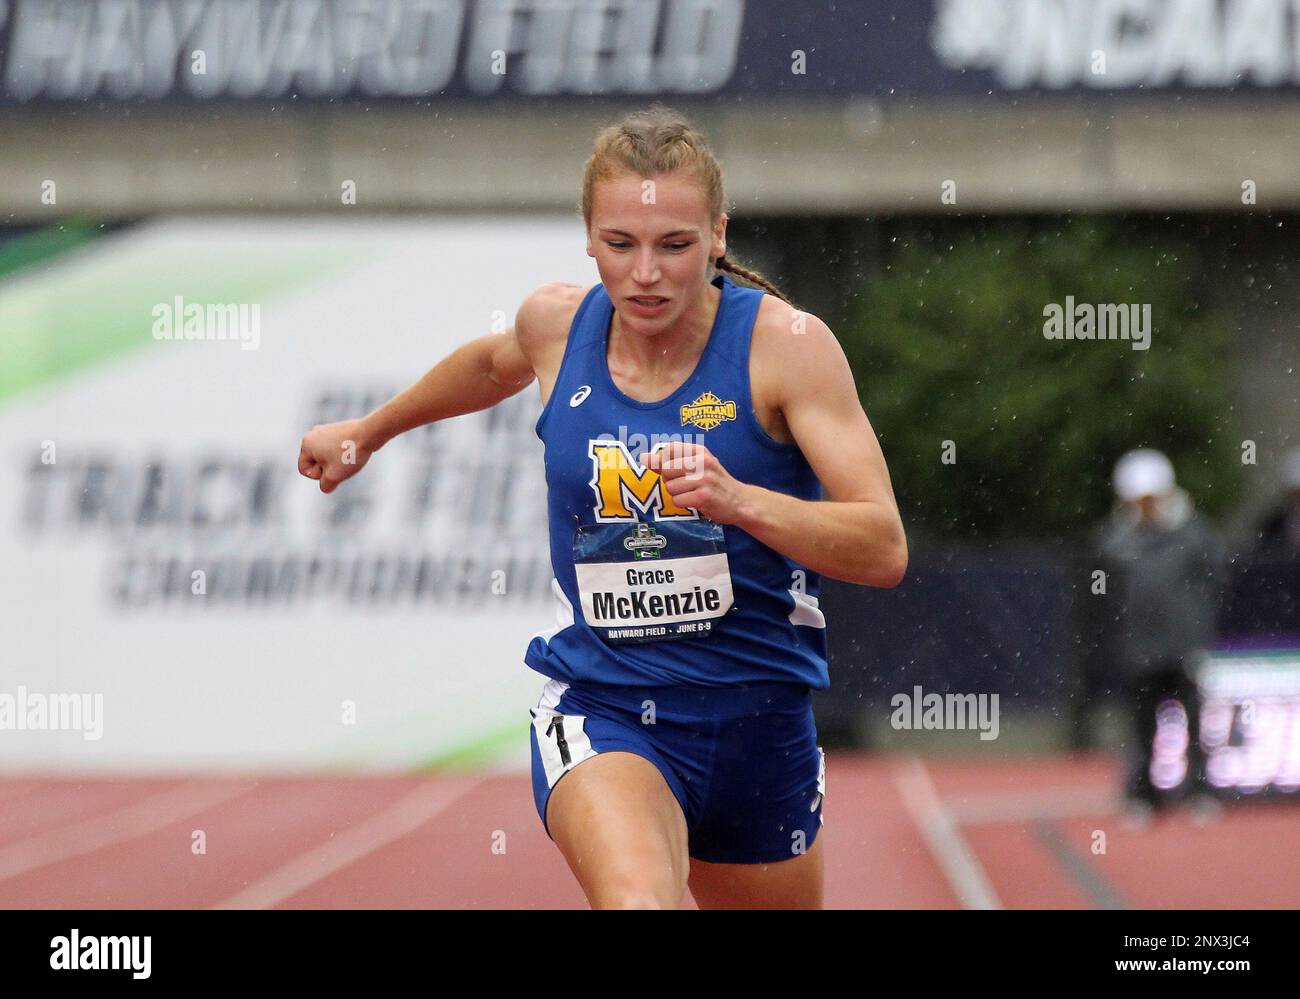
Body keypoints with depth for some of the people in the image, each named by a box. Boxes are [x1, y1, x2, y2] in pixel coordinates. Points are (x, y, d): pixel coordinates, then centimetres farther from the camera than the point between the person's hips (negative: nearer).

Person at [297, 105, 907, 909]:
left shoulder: (786, 344, -12)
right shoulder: (557, 323, -1)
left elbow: (884, 550, -18)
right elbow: (494, 363, 26)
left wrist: (739, 501, -34)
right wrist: (368, 432, 39)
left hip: (757, 722, 1)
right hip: (599, 713, 0)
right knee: (638, 902, -31)